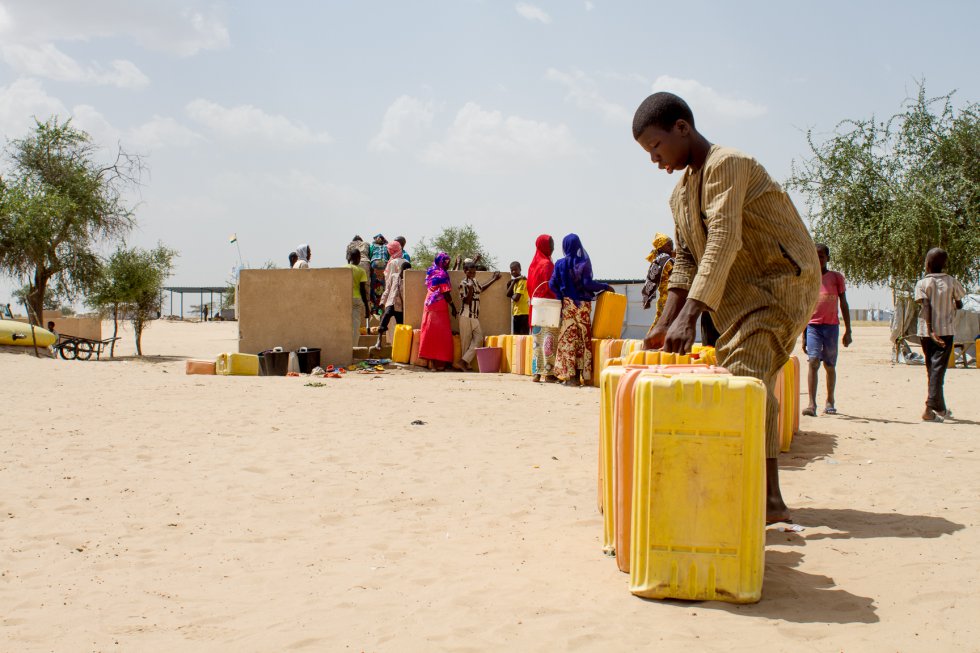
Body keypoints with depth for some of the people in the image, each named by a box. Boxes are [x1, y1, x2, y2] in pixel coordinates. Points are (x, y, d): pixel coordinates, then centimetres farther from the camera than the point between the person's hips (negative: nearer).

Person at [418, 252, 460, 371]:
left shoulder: (431, 272, 9)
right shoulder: (442, 274, -12)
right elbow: (445, 293, -15)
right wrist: (453, 306, -6)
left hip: (429, 305, 7)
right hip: (439, 307, -7)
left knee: (430, 332, 8)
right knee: (440, 334, -3)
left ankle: (429, 359, 11)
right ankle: (438, 362, -5)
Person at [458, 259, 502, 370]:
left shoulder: (475, 281, 15)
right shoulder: (463, 284, -9)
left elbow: (481, 288, 36)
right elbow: (466, 301, -12)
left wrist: (493, 280, 39)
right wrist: (470, 290, -28)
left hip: (475, 316, 8)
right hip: (466, 316, -8)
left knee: (479, 338, 0)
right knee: (466, 340, -4)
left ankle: (465, 361, -1)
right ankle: (466, 364, 2)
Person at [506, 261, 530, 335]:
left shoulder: (522, 280, -11)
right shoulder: (516, 281, 17)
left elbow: (516, 298, -18)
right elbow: (508, 294, 6)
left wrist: (512, 296, 4)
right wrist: (513, 282, -2)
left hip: (523, 313, -9)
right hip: (517, 312, 10)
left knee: (524, 335, -11)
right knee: (516, 335, 10)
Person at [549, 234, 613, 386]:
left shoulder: (560, 264, 0)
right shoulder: (584, 263, -6)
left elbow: (552, 284, -6)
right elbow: (587, 284, -14)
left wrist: (561, 296, 6)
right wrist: (605, 287, -2)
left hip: (567, 305, 1)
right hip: (583, 305, -1)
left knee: (568, 339, 3)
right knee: (583, 339, 5)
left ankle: (569, 375, -2)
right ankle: (581, 373, 4)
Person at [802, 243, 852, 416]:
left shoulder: (836, 277, 5)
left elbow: (843, 304, 7)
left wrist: (848, 331, 2)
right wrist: (803, 336, 10)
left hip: (831, 326, 0)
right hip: (813, 326, 0)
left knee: (829, 365, 9)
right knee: (813, 361, -16)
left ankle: (830, 401, 27)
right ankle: (811, 404, -21)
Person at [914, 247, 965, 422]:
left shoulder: (922, 283, -2)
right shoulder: (952, 282, 1)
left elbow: (926, 306, -14)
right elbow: (959, 305, 12)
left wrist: (930, 331, -20)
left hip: (926, 331, 1)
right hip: (946, 330, -1)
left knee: (932, 368, 14)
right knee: (938, 368, -6)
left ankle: (940, 408, 24)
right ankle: (930, 408, -21)